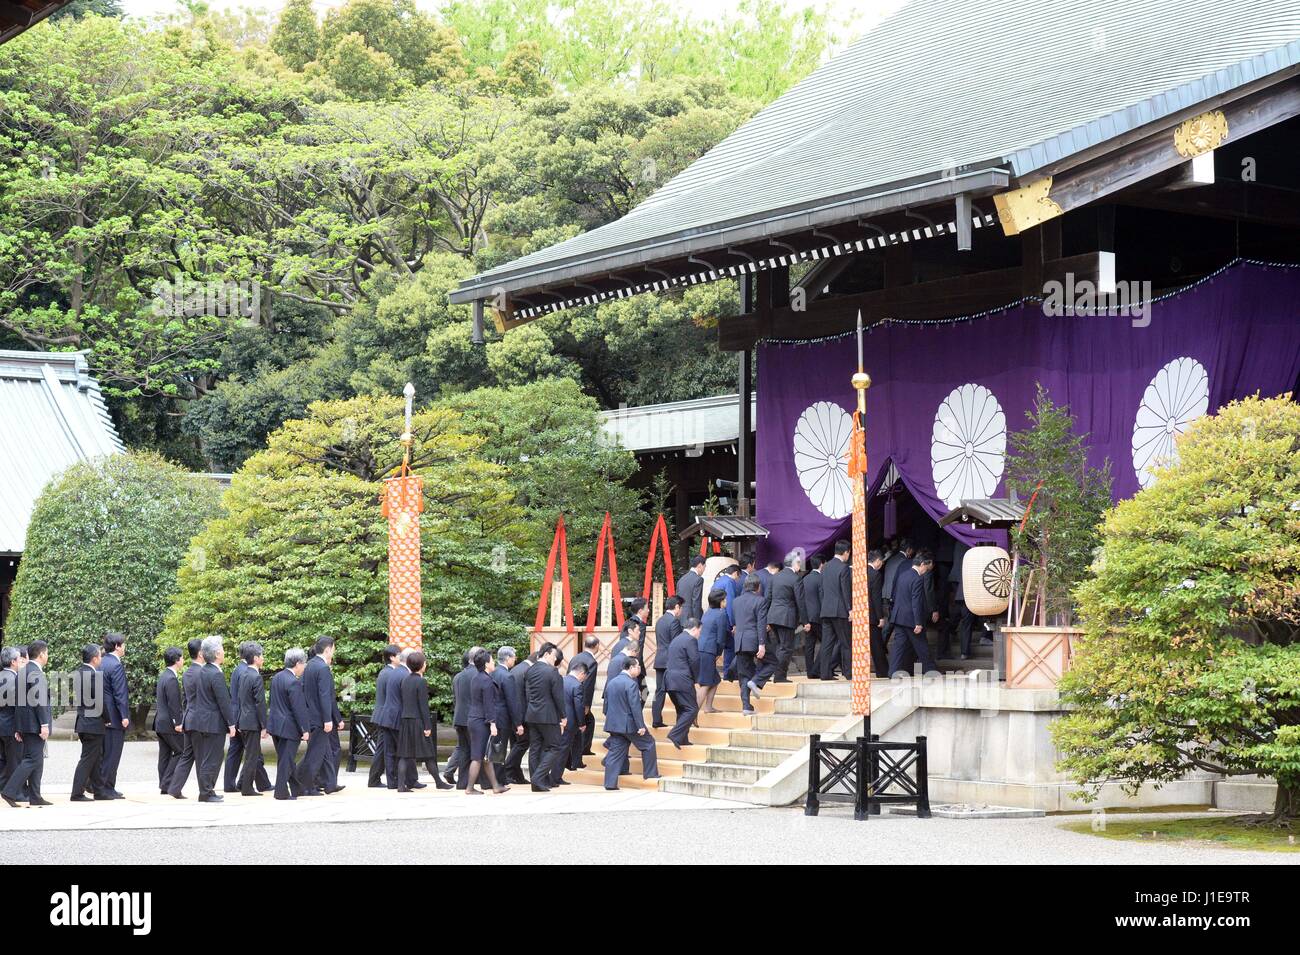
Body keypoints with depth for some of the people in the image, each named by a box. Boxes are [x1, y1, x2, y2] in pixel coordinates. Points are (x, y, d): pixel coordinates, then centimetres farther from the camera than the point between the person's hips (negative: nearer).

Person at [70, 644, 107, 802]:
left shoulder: (79, 673, 9)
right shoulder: (95, 675, -19)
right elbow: (100, 701, -19)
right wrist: (107, 719, -5)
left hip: (82, 722, 9)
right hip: (94, 723, -9)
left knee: (96, 759, 16)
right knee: (87, 759, -3)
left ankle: (98, 790, 22)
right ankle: (77, 793, -1)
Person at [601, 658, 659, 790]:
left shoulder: (612, 682, 10)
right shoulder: (631, 684, -16)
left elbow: (607, 704, 16)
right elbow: (635, 707, -20)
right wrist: (641, 726, -17)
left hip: (613, 723, 7)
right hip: (629, 724, -7)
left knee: (615, 752, 7)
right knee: (648, 743, 11)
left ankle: (610, 783, 2)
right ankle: (650, 773, 14)